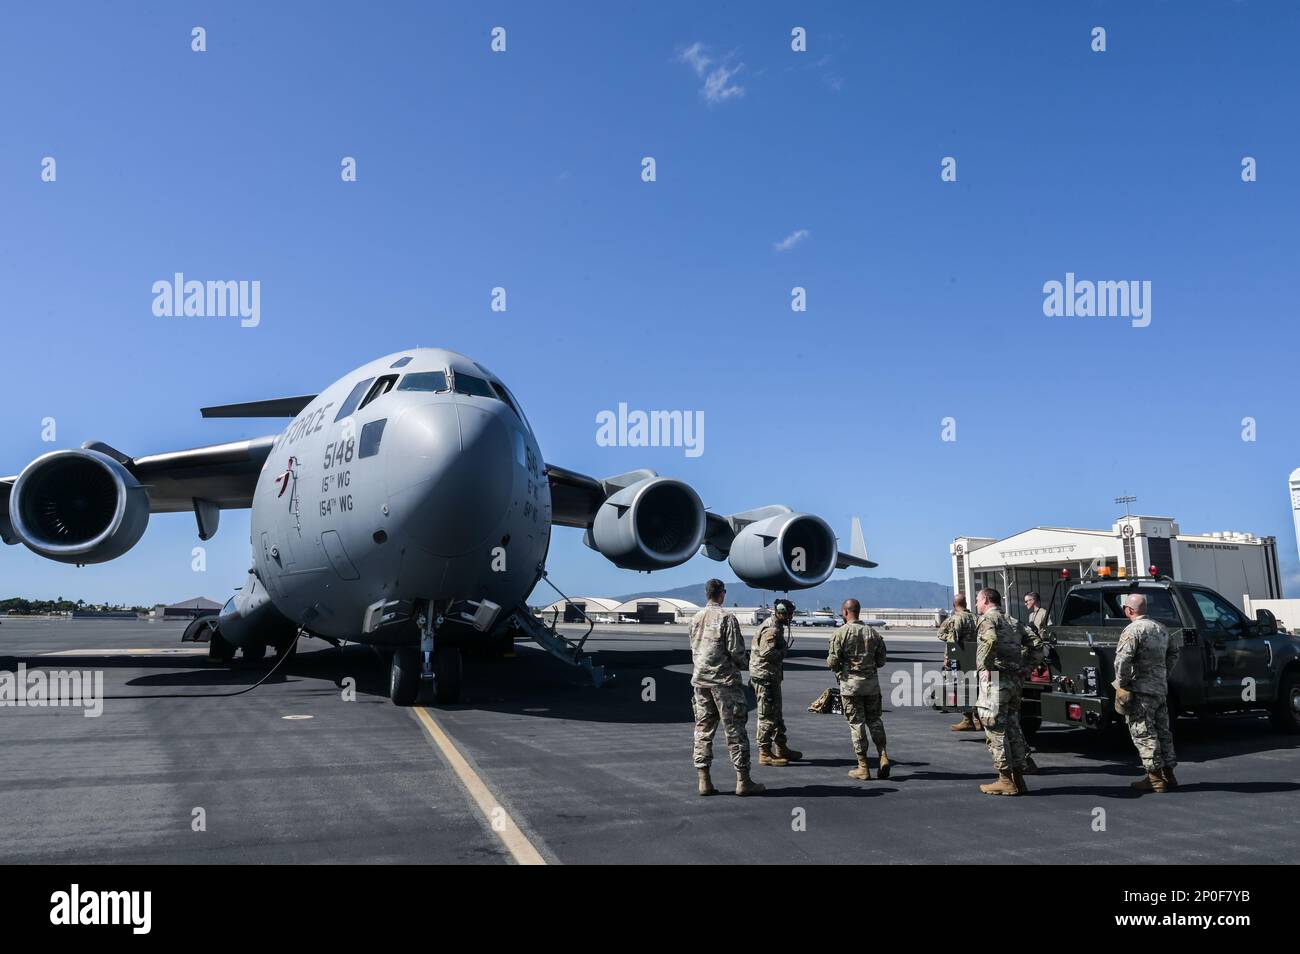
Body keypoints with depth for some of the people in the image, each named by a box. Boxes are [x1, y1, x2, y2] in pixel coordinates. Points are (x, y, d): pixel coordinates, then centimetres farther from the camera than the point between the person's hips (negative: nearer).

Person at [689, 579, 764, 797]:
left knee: (703, 729, 9)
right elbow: (736, 650, -14)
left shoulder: (696, 618, 8)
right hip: (724, 680, -6)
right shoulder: (726, 618, -11)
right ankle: (743, 780, 4)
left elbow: (694, 648, 13)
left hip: (699, 679, 6)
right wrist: (741, 664, 5)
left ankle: (704, 781, 8)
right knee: (735, 730, 1)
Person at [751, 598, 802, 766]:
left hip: (771, 676, 11)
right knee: (767, 716, -4)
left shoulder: (775, 626, 15)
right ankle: (765, 754, 2)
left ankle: (781, 749, 29)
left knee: (777, 714, 18)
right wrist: (782, 652, -15)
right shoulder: (772, 630, -19)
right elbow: (766, 652, -29)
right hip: (765, 676, -11)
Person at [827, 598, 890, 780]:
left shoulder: (839, 633, -8)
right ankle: (883, 755, 0)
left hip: (850, 683, -3)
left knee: (856, 723, 2)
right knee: (875, 720, 16)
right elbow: (881, 660, 9)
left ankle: (863, 767, 5)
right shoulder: (872, 632, 5)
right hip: (872, 682, 3)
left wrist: (838, 669, 11)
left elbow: (833, 662, -11)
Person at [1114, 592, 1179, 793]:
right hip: (1161, 688, 9)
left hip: (1140, 689, -9)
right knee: (1162, 730, 16)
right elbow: (1174, 652, 26)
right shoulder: (1161, 629, 13)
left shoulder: (1133, 630, -15)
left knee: (1144, 733, -3)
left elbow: (1123, 659, -24)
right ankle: (1168, 774, 22)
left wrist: (1121, 683, -14)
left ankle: (1155, 777, -2)